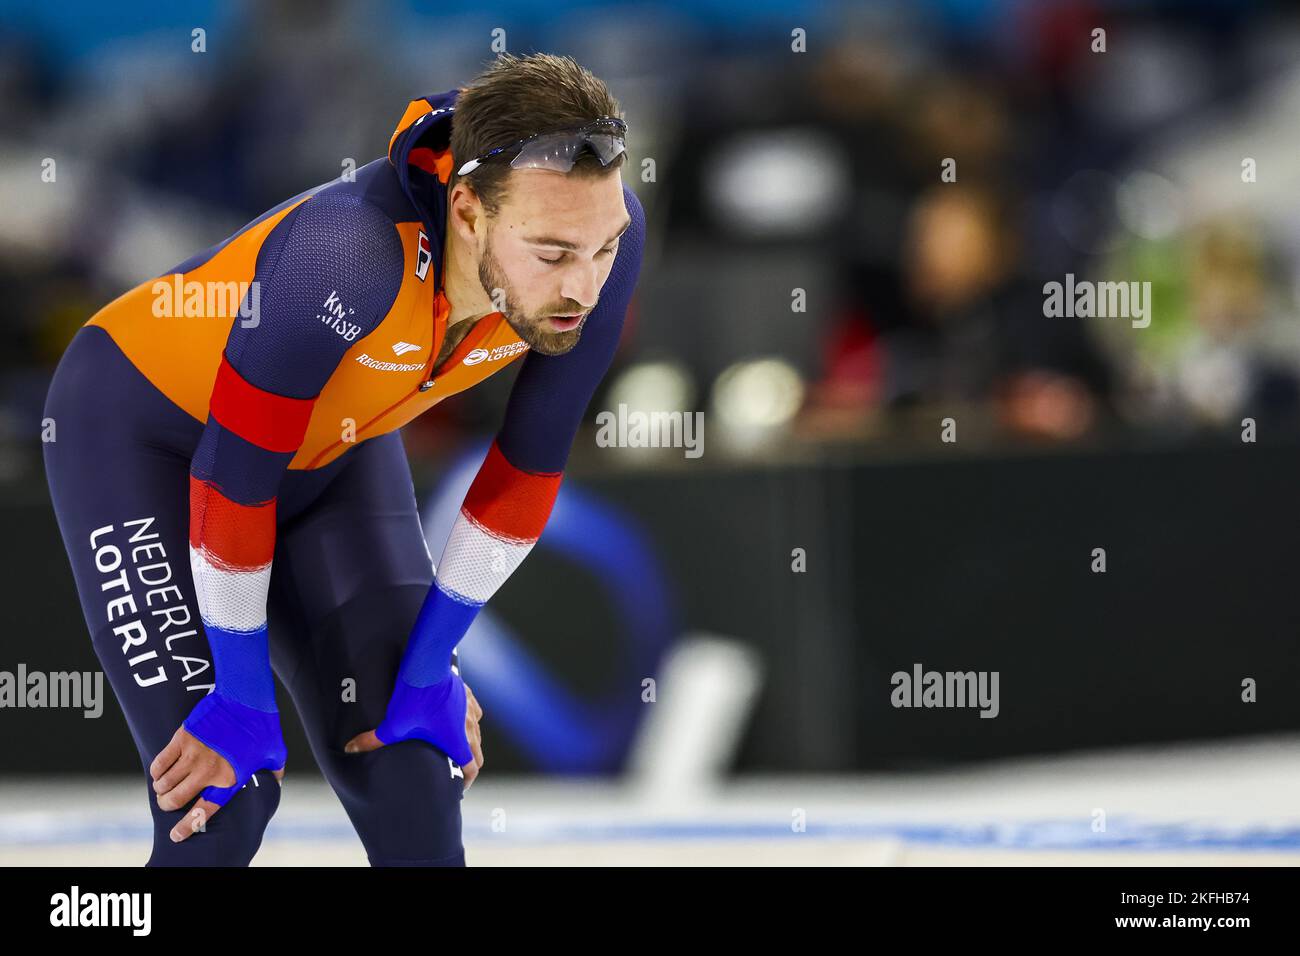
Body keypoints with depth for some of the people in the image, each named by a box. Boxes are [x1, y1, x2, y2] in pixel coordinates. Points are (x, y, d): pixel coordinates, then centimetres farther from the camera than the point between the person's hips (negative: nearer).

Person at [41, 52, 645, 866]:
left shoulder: (598, 229, -25)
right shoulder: (350, 255, -42)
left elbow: (532, 462, -9)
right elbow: (232, 475, -29)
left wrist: (431, 662, -4)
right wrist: (242, 697, -18)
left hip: (335, 452, 5)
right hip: (144, 431, -5)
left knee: (414, 793, -2)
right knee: (222, 801, -14)